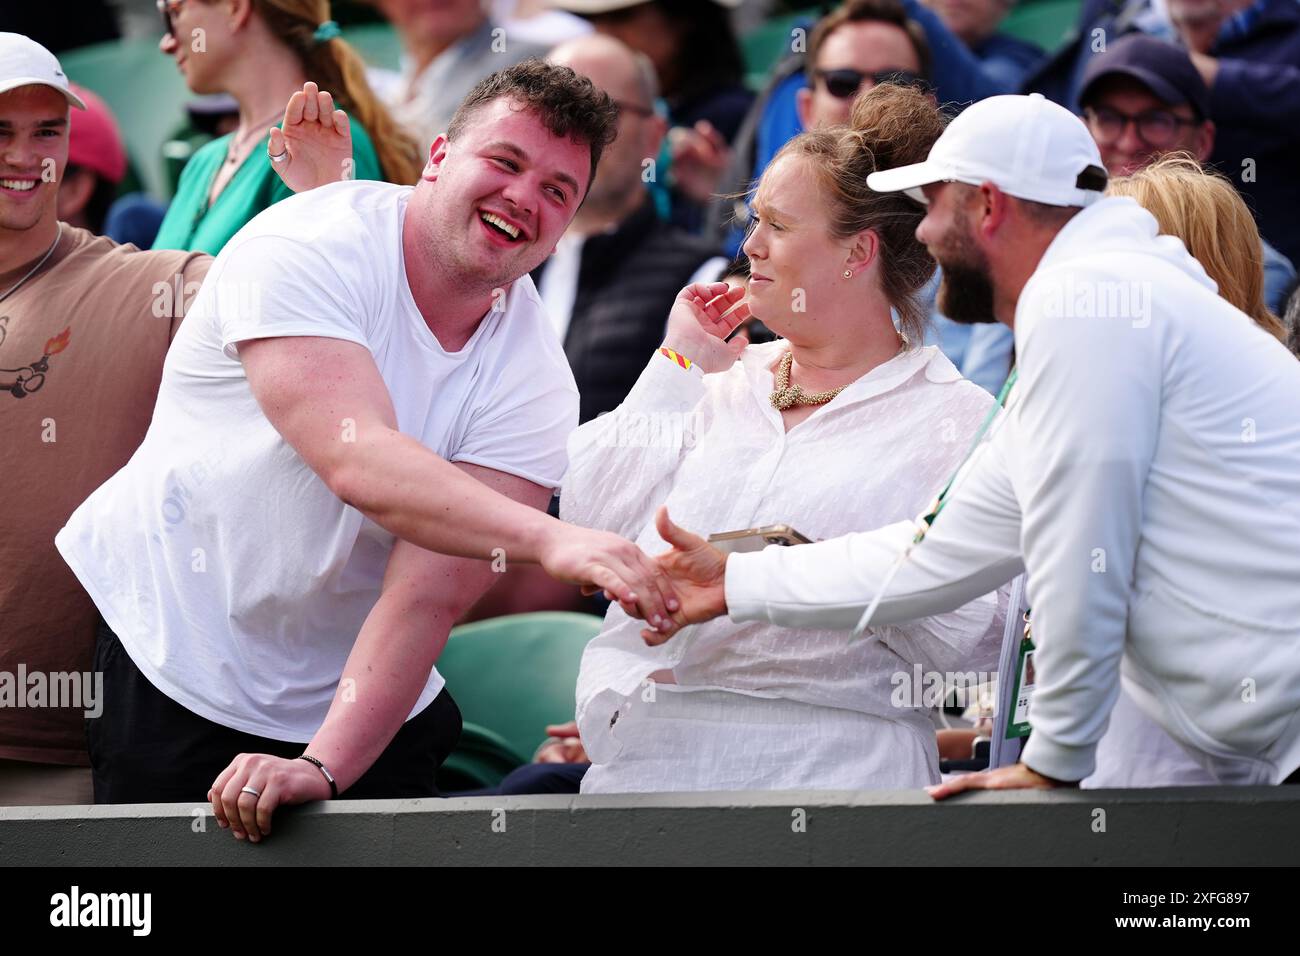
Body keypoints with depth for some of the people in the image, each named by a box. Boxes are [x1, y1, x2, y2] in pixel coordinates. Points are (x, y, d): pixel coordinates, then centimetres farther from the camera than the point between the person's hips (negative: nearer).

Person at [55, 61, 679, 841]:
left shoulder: (535, 383, -8)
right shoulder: (310, 250, -18)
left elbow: (427, 600, -17)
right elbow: (360, 463, -34)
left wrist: (322, 768, -30)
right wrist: (548, 539, -46)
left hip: (359, 704, 4)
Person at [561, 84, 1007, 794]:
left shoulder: (954, 417, 6)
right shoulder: (724, 384, 22)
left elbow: (977, 633, -3)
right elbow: (590, 517, 9)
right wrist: (675, 364, 13)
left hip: (835, 762, -5)